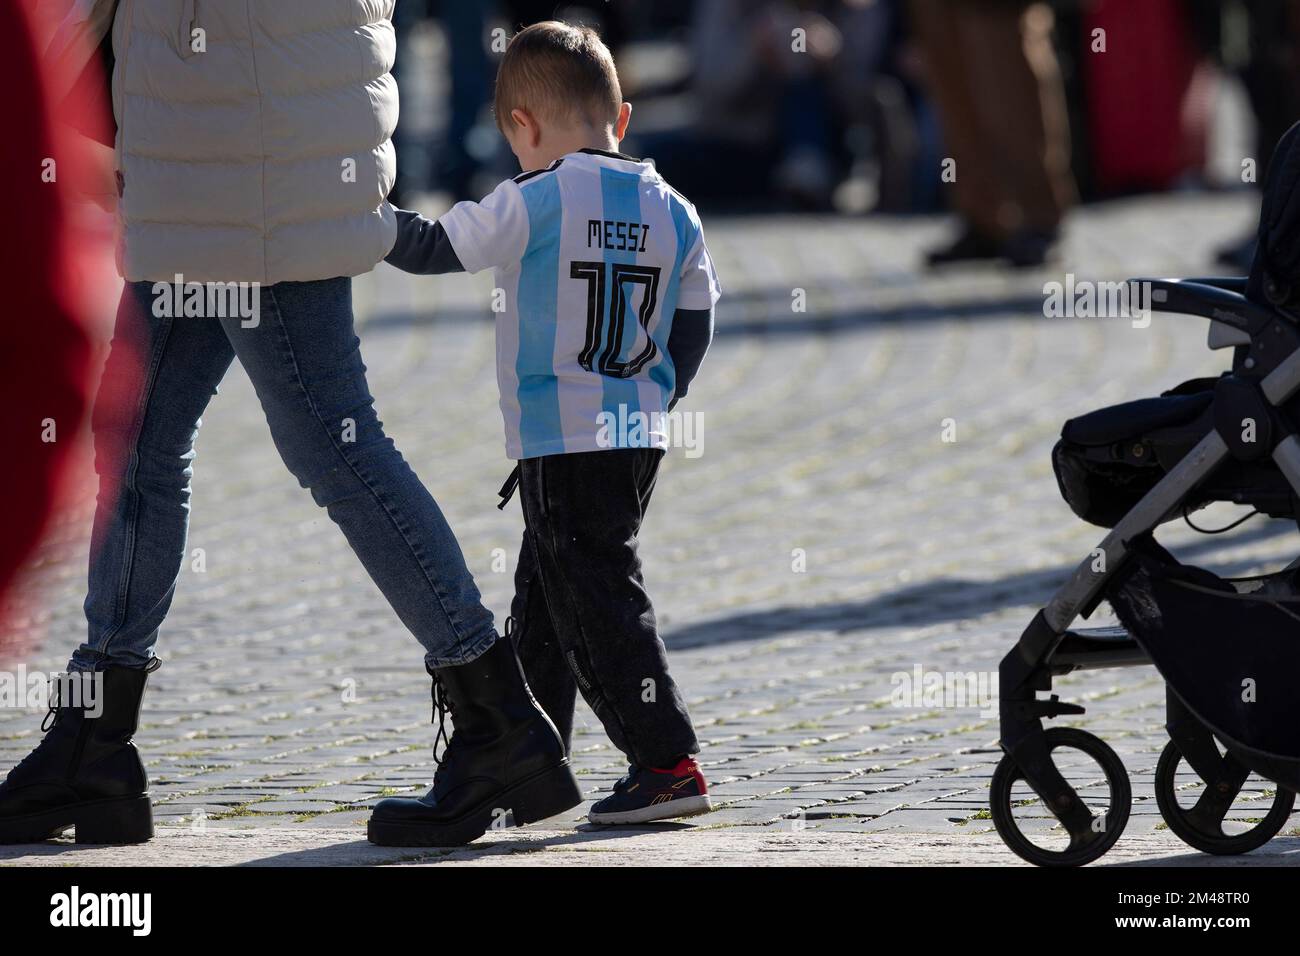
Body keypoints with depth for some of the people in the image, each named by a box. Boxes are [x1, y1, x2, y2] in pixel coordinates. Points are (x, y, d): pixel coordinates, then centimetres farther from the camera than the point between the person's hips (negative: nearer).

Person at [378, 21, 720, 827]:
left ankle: (668, 763, -13)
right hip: (638, 441, 8)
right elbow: (695, 330, 10)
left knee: (596, 601, -6)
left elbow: (431, 248, -3)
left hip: (560, 445, -8)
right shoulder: (673, 214, 5)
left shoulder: (533, 205, -13)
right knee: (544, 605, 20)